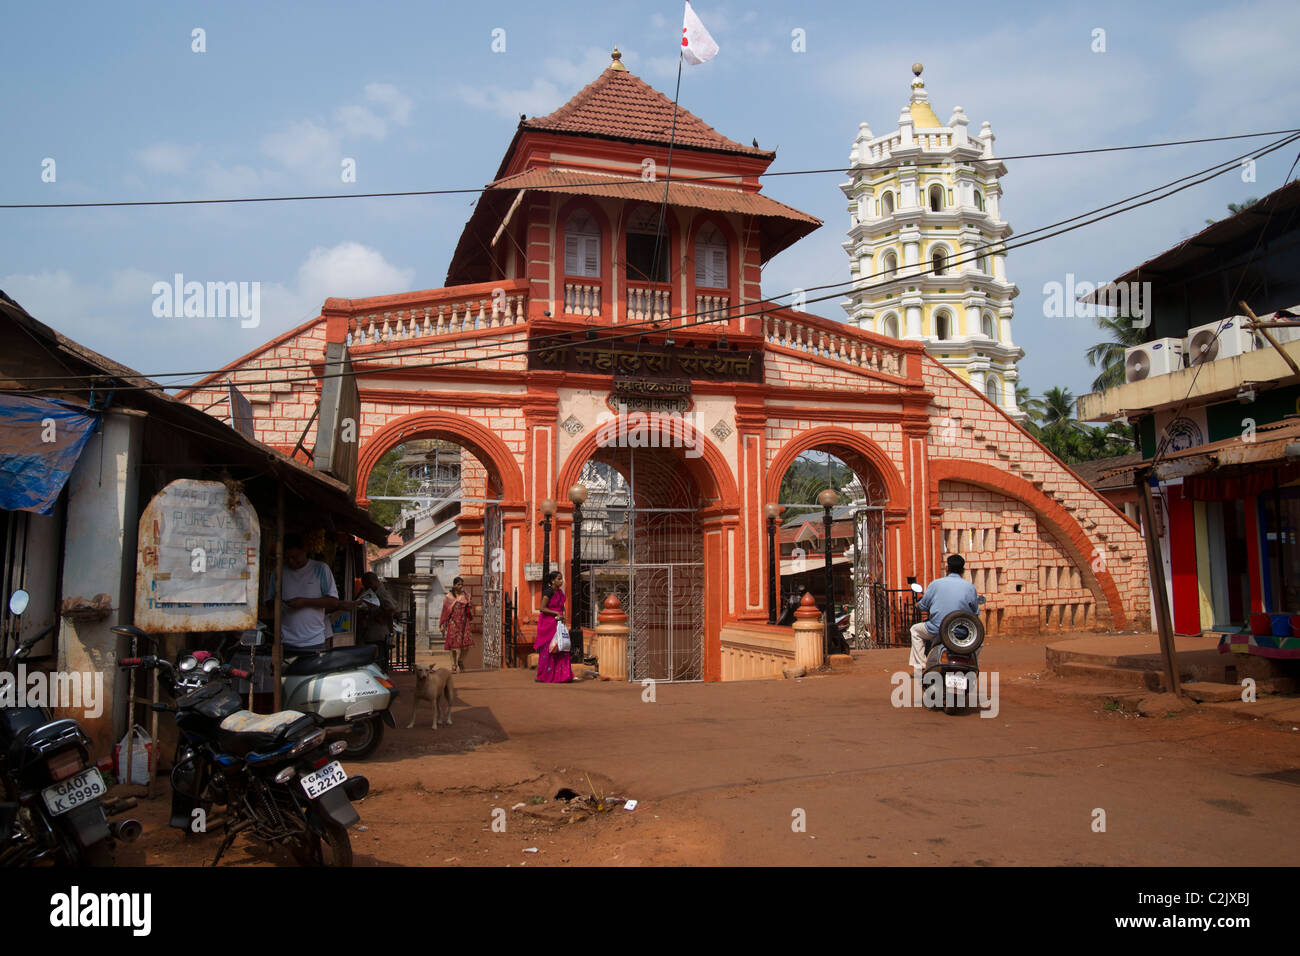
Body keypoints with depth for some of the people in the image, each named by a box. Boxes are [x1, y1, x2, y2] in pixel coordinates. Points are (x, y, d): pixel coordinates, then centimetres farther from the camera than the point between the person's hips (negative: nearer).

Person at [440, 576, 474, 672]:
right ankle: (454, 666, 11)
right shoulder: (449, 598, -1)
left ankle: (461, 660, 20)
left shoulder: (466, 596, 9)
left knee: (467, 644, -6)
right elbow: (445, 612, -1)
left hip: (464, 623, 3)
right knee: (454, 645, -1)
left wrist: (470, 607, -8)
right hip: (453, 624, -3)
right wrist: (442, 625, -5)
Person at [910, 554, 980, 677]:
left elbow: (921, 607, 4)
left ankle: (919, 668, 15)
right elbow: (975, 613, 7)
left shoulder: (936, 583, -2)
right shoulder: (970, 587, 0)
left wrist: (917, 604, 28)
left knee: (915, 629, 26)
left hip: (937, 631, -2)